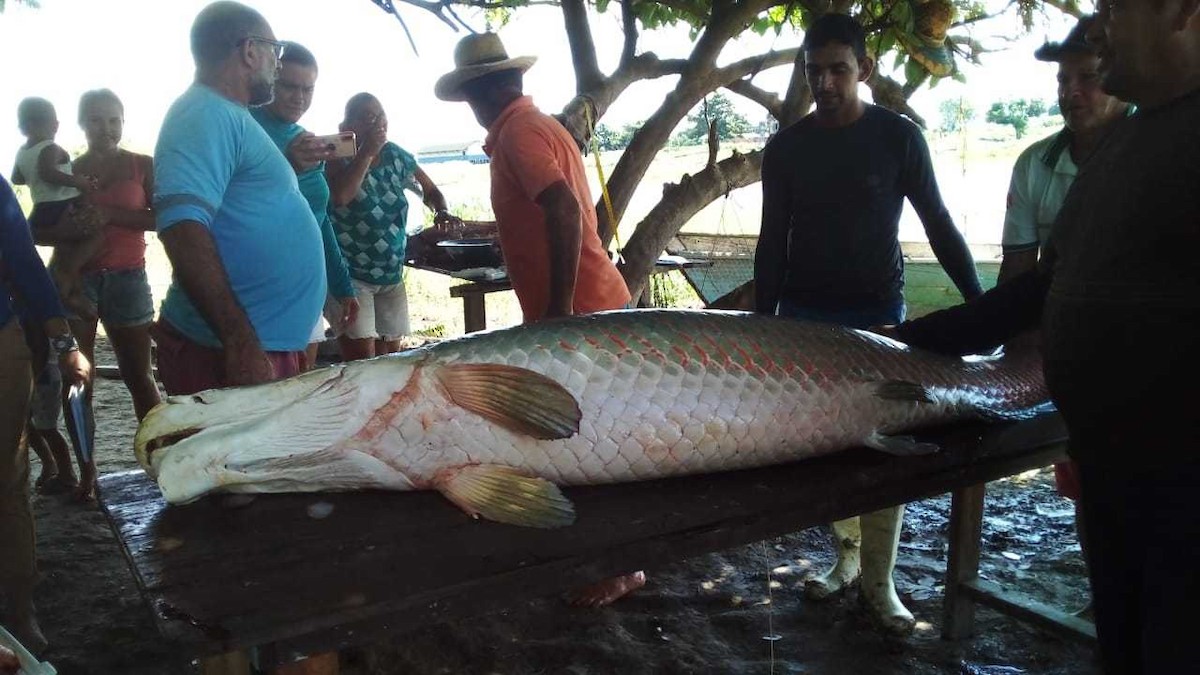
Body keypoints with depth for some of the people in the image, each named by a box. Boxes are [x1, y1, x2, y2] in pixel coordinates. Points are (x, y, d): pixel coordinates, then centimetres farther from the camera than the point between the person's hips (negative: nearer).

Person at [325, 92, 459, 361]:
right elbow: (339, 196, -28)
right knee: (363, 361, -12)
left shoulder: (397, 157, 5)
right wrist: (367, 152, -21)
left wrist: (442, 211, -5)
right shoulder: (339, 158, -7)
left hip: (391, 275, 5)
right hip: (349, 274, -5)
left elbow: (431, 191, 18)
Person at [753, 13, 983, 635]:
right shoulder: (786, 147, 4)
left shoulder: (898, 137, -2)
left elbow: (937, 224, 1)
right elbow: (772, 240, 7)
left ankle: (878, 581, 9)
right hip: (804, 315, 2)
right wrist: (761, 323, 3)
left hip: (876, 314, -2)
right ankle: (846, 554, 22)